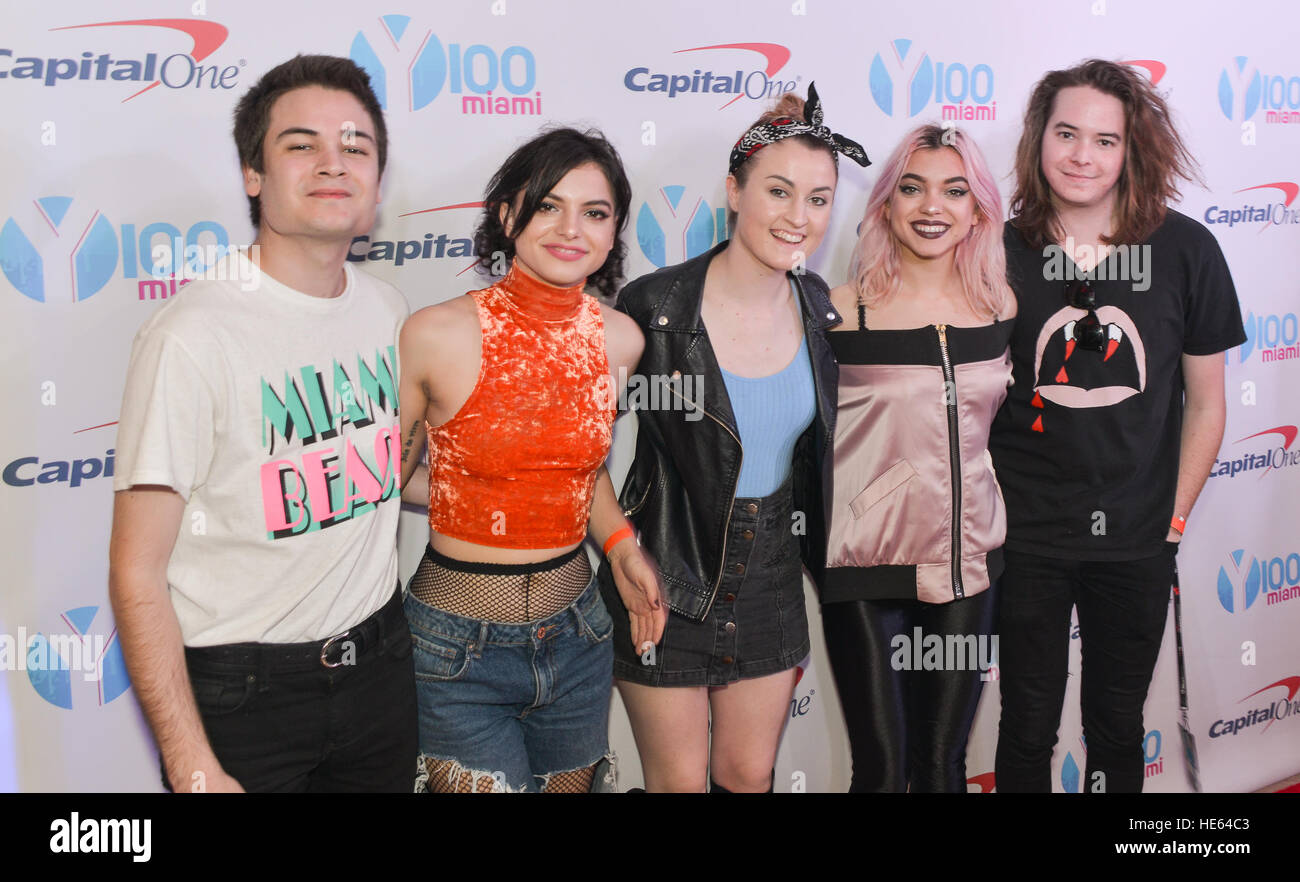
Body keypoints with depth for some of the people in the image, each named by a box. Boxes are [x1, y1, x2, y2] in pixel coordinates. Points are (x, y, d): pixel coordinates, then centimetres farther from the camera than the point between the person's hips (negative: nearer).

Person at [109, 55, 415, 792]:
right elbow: (137, 575, -16)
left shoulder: (389, 310, 1)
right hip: (240, 695, -5)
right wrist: (195, 772, -18)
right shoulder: (194, 336, -18)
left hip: (378, 667, 6)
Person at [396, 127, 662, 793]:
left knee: (573, 784, 22)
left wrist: (622, 546, -1)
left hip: (576, 637, 5)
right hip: (459, 654, -4)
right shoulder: (438, 334, -15)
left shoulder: (621, 340, -3)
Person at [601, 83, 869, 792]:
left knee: (749, 774, 17)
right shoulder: (654, 306, -18)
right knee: (679, 780, 9)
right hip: (667, 579, -4)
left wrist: (820, 557, 15)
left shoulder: (820, 310, -2)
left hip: (772, 574, 5)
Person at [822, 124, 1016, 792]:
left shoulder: (1002, 306, 3)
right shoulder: (843, 311, -8)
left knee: (943, 764, 13)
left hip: (968, 560, 3)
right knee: (882, 768, 3)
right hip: (867, 564, -3)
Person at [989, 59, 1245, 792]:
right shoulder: (1003, 254, -6)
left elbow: (1205, 402, 2)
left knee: (1118, 727, 17)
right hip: (1028, 536, 0)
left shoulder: (1185, 250, -5)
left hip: (1137, 541, 1)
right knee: (1029, 728, 12)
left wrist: (1174, 519, 0)